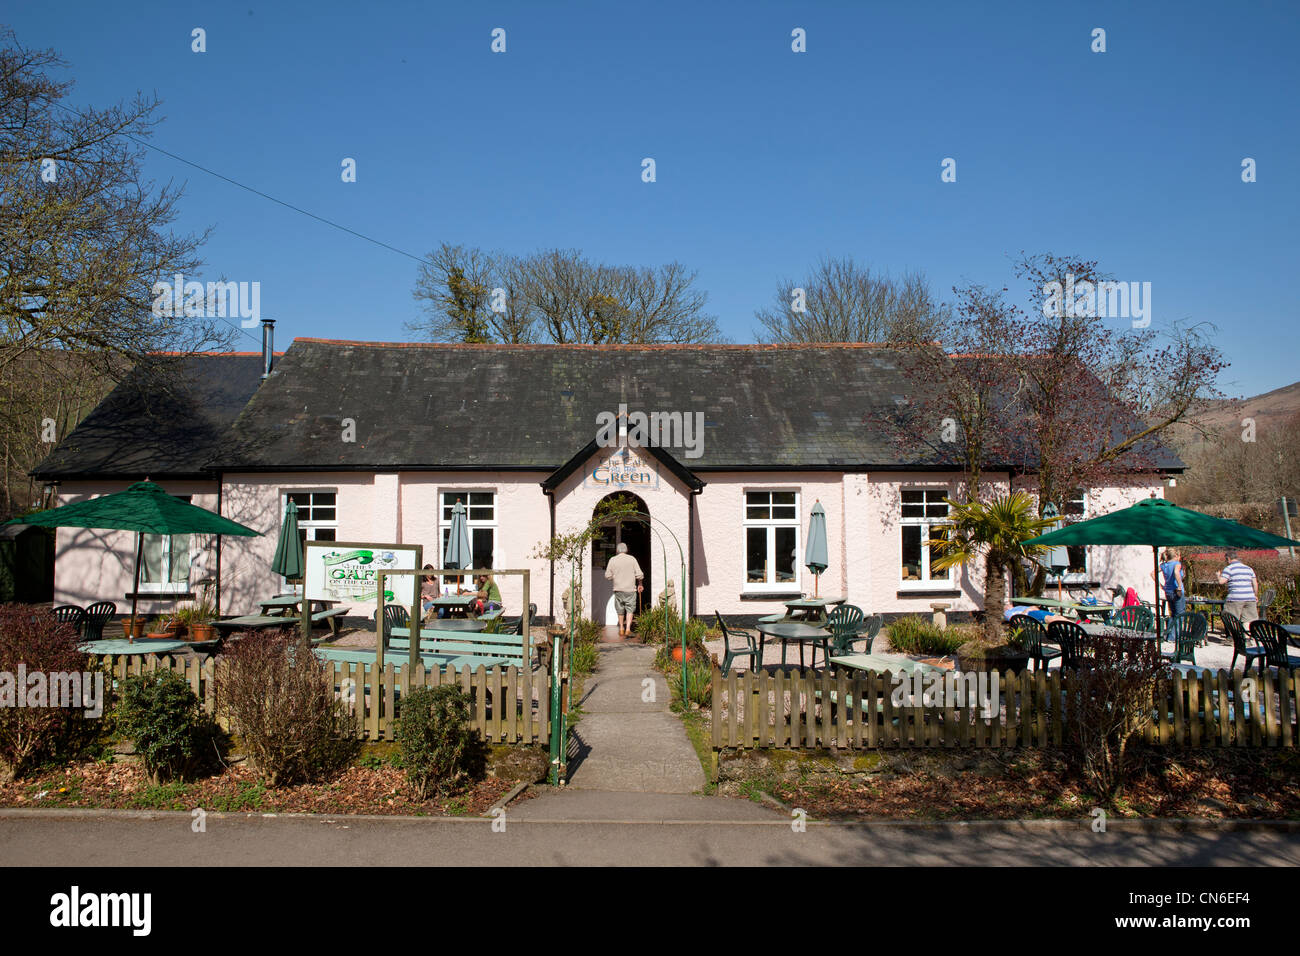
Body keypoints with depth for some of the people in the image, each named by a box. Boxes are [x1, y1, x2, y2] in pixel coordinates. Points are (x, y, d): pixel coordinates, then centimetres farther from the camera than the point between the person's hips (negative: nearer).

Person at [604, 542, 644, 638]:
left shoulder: (612, 560, -1)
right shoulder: (632, 559, -3)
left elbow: (608, 576, 1)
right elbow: (639, 574, -4)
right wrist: (640, 584, 11)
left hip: (618, 589, 1)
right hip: (630, 589, -1)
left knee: (620, 610, 14)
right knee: (630, 609, 3)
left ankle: (621, 630, 23)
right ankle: (628, 629, -11)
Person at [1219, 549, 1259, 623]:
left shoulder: (1229, 568, -2)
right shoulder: (1248, 568, 17)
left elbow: (1221, 581, -12)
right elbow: (1255, 583, 17)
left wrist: (1219, 575, 8)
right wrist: (1256, 596, 28)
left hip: (1235, 598, -5)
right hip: (1250, 599, 5)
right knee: (1249, 621, 4)